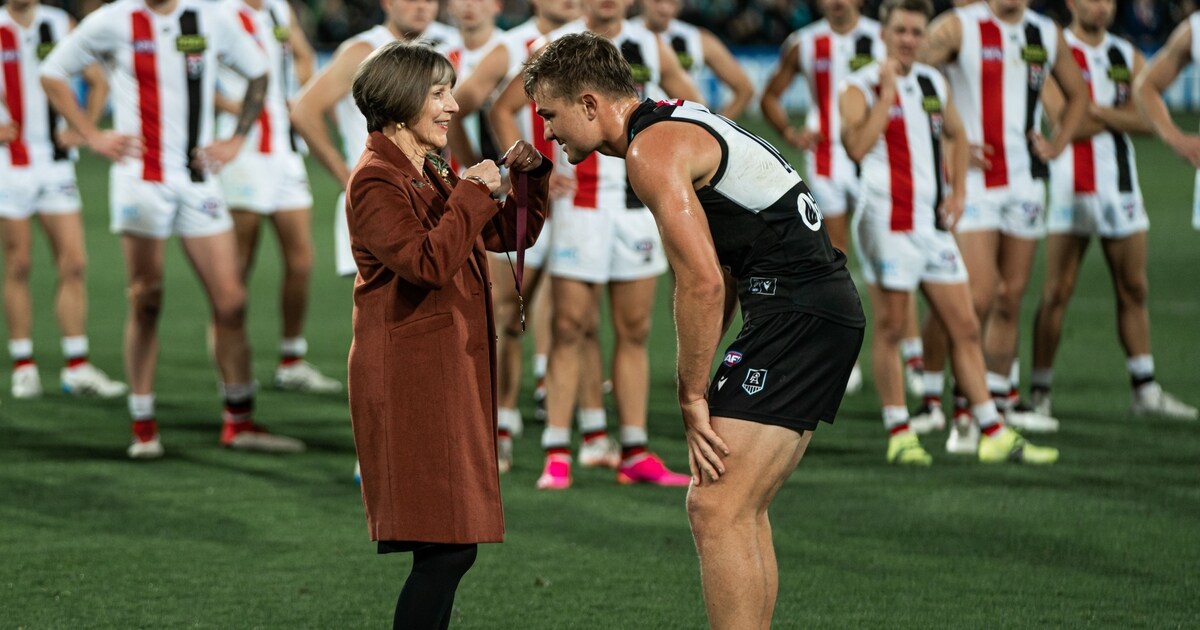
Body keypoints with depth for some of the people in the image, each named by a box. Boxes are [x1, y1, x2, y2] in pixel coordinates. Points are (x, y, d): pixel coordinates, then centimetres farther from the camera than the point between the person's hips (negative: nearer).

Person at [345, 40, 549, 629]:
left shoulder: (432, 175, 18)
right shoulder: (376, 182, -11)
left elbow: (511, 234, 22)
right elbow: (430, 262, -24)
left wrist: (533, 177, 7)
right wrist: (473, 193, -17)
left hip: (450, 370, 10)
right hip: (410, 375, -10)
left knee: (448, 545, 9)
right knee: (446, 547, -14)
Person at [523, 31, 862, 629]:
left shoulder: (652, 150, -12)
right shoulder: (678, 125, 20)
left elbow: (702, 283, -19)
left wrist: (693, 398, -11)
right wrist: (703, 384, 17)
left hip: (796, 312, -10)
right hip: (828, 309, 10)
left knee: (716, 509, -12)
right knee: (741, 510, 15)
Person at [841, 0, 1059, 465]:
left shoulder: (934, 83, 13)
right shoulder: (860, 88, -6)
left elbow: (956, 135, 28)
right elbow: (858, 147, -22)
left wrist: (958, 192, 14)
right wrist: (886, 91, -19)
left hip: (933, 222, 6)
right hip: (887, 221, -6)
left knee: (965, 327, 6)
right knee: (890, 329, -2)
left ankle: (995, 435, 9)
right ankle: (899, 435, 5)